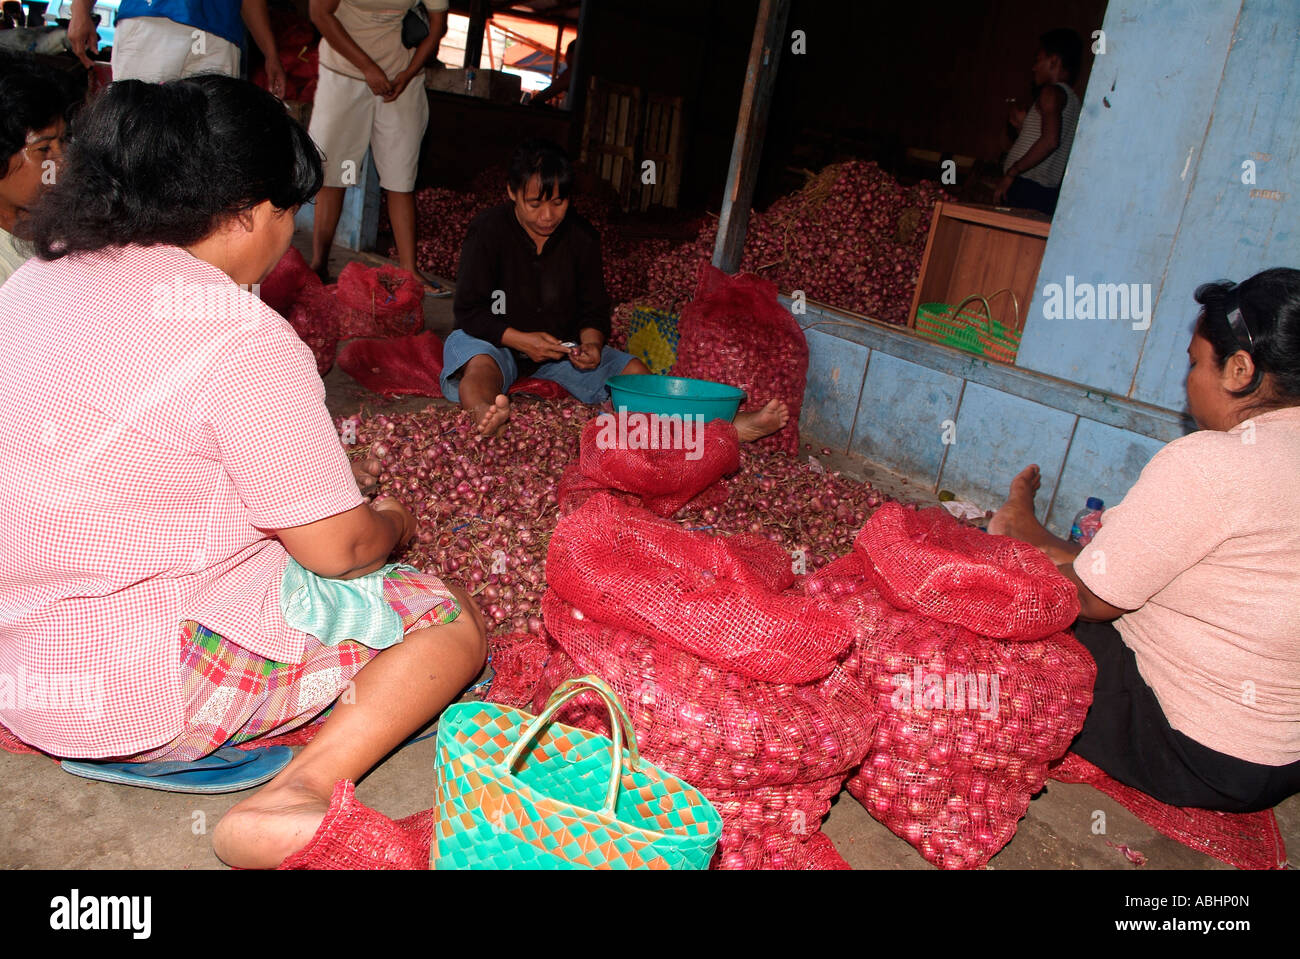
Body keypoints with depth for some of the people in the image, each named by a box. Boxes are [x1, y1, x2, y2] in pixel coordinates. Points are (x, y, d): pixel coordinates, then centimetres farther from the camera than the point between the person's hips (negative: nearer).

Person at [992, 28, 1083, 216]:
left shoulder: (1052, 92, -6)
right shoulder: (1072, 98, 22)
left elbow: (1050, 140, -20)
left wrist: (1011, 172, -17)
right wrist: (1025, 124, 27)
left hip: (1028, 190, -9)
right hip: (1050, 193, 9)